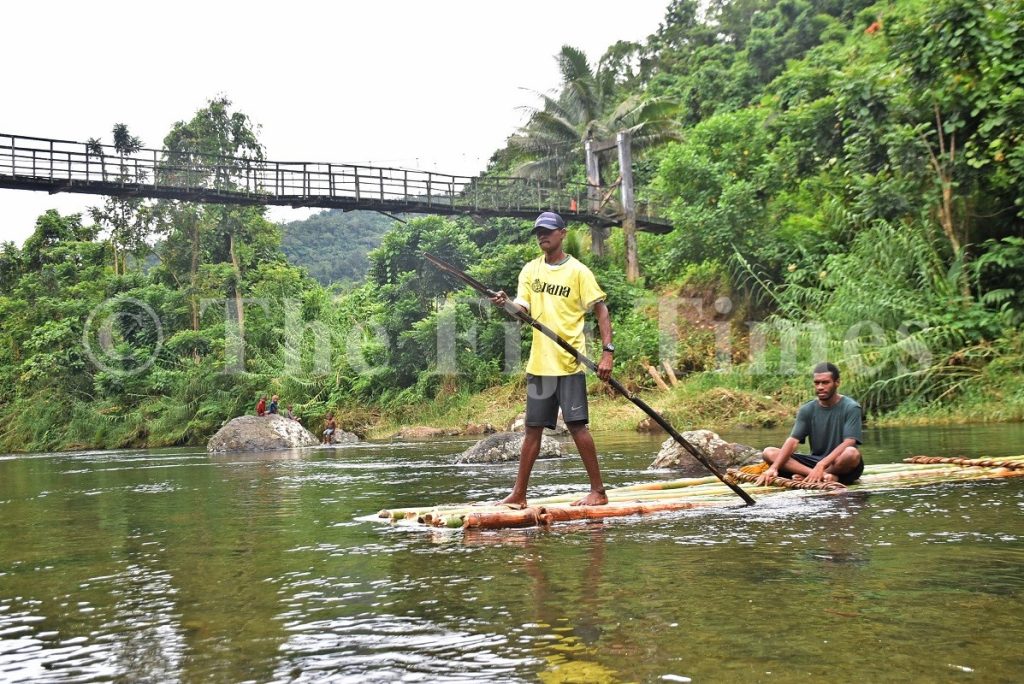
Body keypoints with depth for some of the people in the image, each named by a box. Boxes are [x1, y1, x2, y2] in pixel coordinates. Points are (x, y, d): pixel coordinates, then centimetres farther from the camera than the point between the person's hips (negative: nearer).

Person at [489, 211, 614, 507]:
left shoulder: (578, 271, -2)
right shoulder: (530, 270, 11)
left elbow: (601, 310, -4)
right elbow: (522, 310, 3)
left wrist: (607, 352, -13)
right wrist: (506, 303, -20)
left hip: (569, 362, -5)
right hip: (539, 361, 5)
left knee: (577, 425, -6)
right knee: (533, 428, 10)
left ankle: (598, 491, 5)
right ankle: (518, 494, 16)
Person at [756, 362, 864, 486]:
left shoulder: (851, 408, -9)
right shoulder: (807, 410, 2)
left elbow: (848, 443, -21)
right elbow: (793, 441, -8)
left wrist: (821, 465, -34)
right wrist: (774, 467, -25)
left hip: (842, 465, -4)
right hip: (815, 461, 4)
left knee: (851, 453, -38)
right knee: (769, 453, -14)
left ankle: (806, 475, -20)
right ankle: (824, 476, -30)